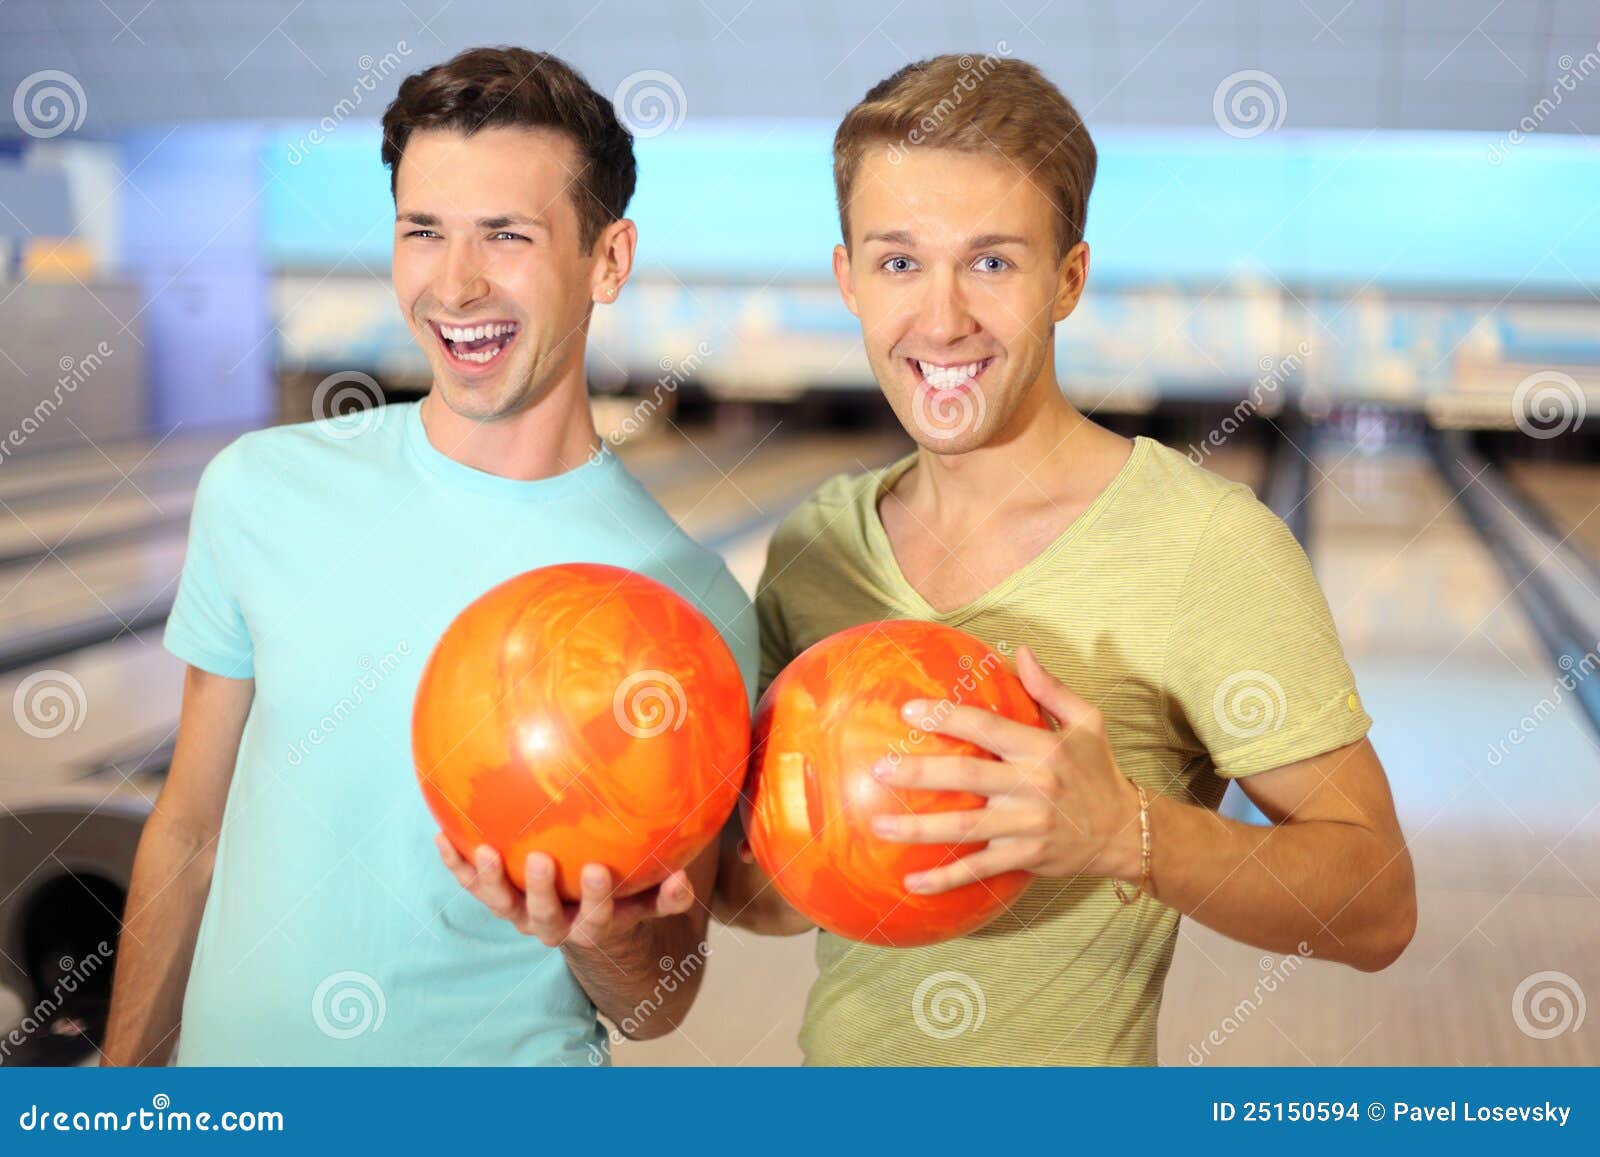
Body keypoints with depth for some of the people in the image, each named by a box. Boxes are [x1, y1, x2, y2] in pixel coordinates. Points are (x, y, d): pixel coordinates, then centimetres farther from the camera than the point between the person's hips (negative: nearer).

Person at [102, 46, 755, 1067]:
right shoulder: (260, 491, -8)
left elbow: (660, 1004, -8)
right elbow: (188, 831, 2)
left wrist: (605, 942, -28)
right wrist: (121, 1077, 4)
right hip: (228, 1085, 3)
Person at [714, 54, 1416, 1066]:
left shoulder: (1212, 546, -20)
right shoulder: (809, 548, -5)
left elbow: (1376, 911, -17)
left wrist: (1129, 833, -32)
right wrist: (692, 873, -16)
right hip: (837, 1057, 5)